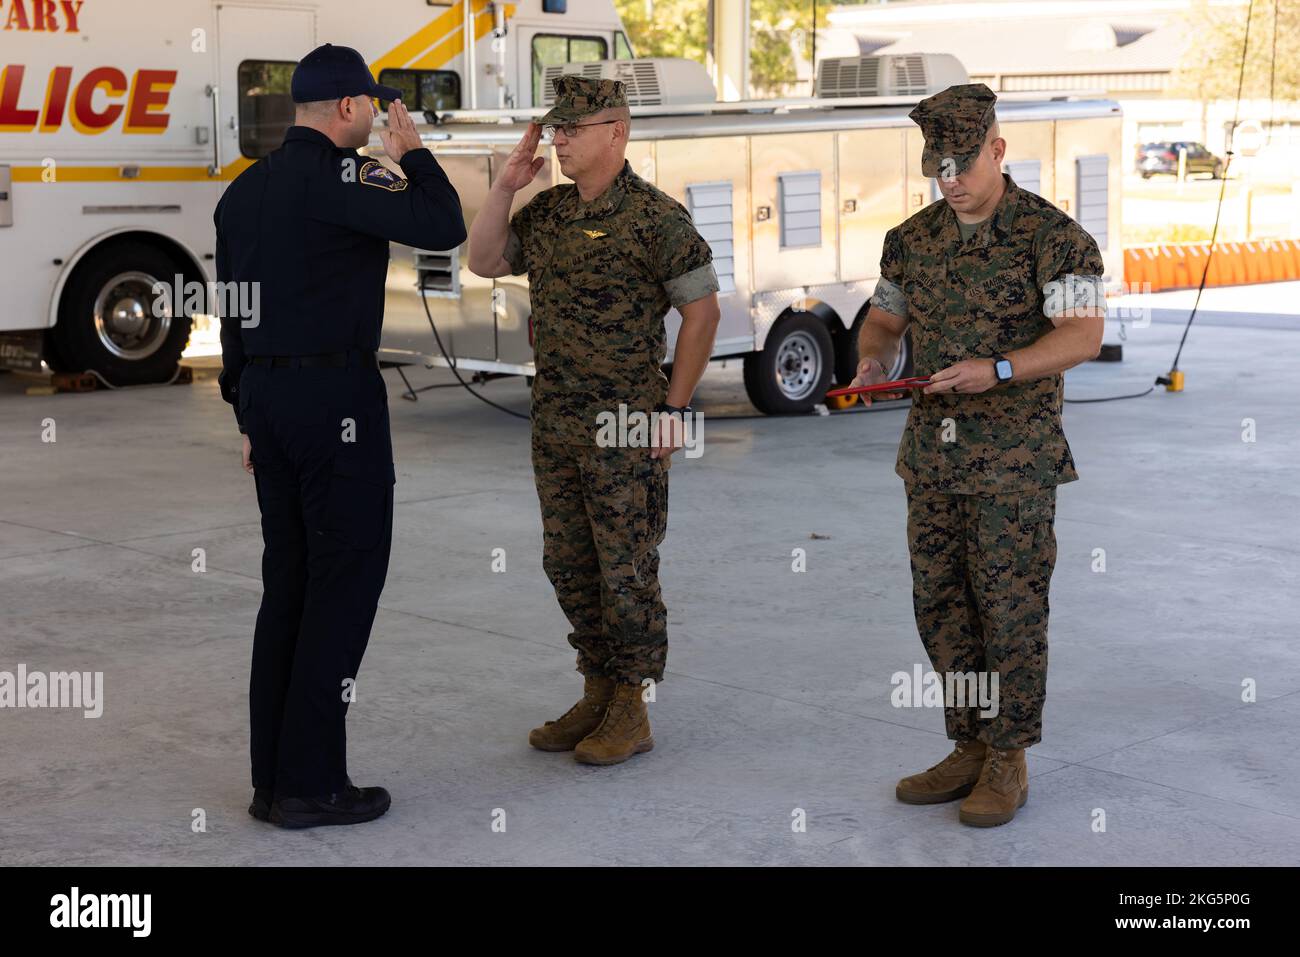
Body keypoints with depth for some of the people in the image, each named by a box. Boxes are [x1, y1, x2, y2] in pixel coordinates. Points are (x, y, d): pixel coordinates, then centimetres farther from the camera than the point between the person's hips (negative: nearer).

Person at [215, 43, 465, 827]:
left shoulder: (244, 191, 14)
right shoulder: (338, 177, -12)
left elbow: (234, 315, 17)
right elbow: (444, 228, -18)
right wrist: (413, 152, 0)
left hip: (267, 399, 9)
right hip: (336, 395, -8)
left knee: (289, 582, 12)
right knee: (346, 582, -2)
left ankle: (274, 777, 15)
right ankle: (311, 782, -1)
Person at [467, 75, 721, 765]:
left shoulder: (655, 217, -12)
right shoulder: (547, 211, 9)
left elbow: (702, 308, -10)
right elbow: (483, 262, 13)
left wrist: (674, 408, -11)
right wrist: (506, 185, 1)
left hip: (625, 425, -8)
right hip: (554, 421, 8)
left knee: (627, 570, 0)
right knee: (569, 565, 13)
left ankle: (632, 712, 10)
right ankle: (597, 696, 26)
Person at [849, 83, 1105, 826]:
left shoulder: (1051, 234, -10)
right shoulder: (914, 239, 8)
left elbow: (1084, 336, -16)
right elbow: (885, 319, 18)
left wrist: (998, 369, -29)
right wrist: (872, 361, -5)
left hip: (1016, 458, -6)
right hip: (934, 453, 6)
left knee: (1011, 607, -1)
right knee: (941, 605, 9)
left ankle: (1010, 761, 11)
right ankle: (971, 750, 21)